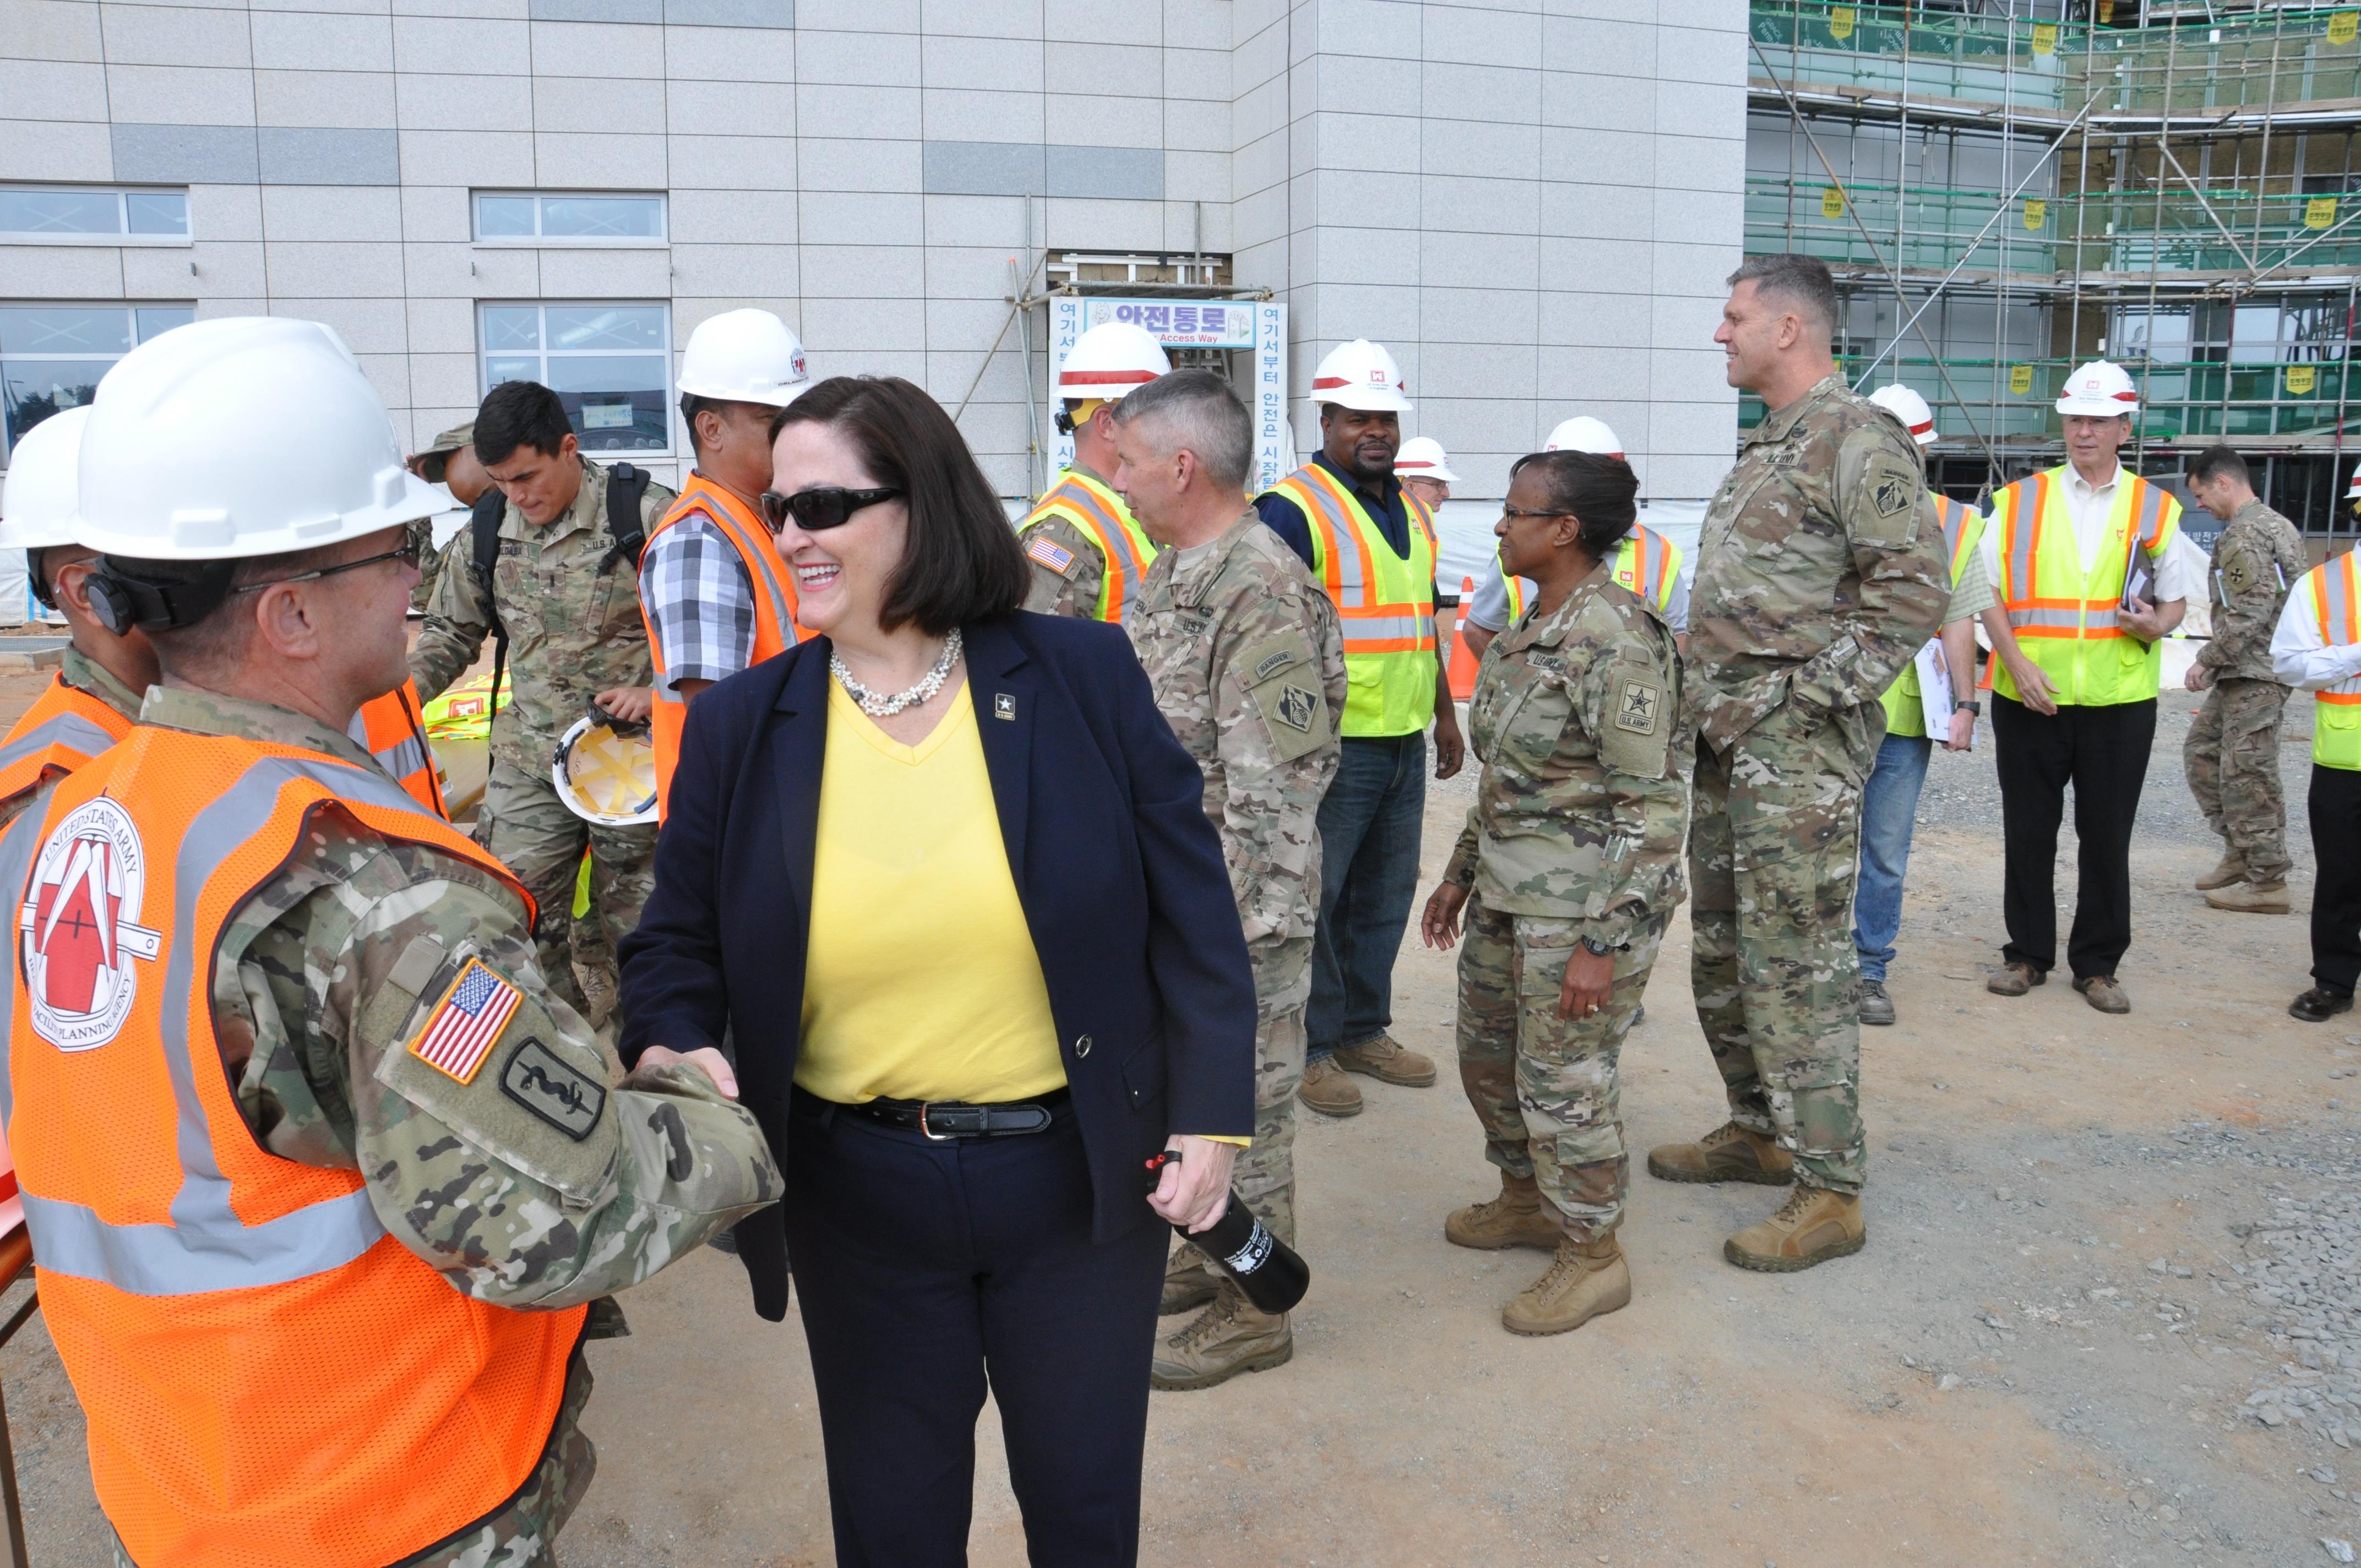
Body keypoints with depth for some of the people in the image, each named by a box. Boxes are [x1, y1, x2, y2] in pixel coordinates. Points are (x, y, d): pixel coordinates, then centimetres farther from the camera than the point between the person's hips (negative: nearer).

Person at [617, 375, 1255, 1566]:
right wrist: (666, 1051, -18)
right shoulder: (740, 726, -3)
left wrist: (1209, 1110, -6)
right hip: (858, 1195, 1)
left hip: (1077, 1180, -1)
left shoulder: (1081, 676, -7)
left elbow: (1188, 899, -4)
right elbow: (680, 945, 3)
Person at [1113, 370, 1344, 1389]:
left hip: (1233, 915, -10)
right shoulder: (1172, 570, 11)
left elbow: (1278, 789, -24)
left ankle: (1253, 1311, 19)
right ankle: (1210, 1252, 39)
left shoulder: (1263, 596, -21)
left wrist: (1245, 935, -24)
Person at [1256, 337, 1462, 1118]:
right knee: (1315, 898, -2)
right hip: (1332, 744, -8)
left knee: (1386, 893, 14)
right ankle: (1309, 1048, 10)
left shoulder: (1412, 510, 16)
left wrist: (1445, 714, 23)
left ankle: (1364, 1029, 27)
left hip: (1404, 741, 8)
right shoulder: (1294, 507, -9)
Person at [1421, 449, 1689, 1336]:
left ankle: (1595, 1257, 22)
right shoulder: (1531, 630, 8)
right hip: (1508, 891, 9)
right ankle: (1528, 1202, 41)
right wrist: (1461, 872, 19)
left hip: (1584, 904, -9)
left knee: (1562, 1080, 2)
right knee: (1486, 1050, 20)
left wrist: (1604, 943, -22)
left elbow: (1652, 806, -21)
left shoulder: (1618, 642, -21)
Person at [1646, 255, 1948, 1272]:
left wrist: (1816, 691, -18)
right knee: (1722, 949, 16)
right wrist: (1708, 696, 15)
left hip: (1797, 745, -10)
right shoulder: (1766, 446, 19)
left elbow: (1916, 589, -19)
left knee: (1796, 961, -7)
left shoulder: (1858, 440, -11)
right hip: (1726, 739, 10)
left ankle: (1830, 1190, 3)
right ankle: (1757, 1130, 31)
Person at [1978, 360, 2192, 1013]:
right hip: (2028, 697, 0)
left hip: (2120, 701, 0)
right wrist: (2016, 661, -11)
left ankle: (2097, 964, 18)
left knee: (2107, 838, 6)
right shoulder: (2020, 501, 5)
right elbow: (1989, 592, 3)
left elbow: (2177, 599, 13)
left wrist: (2156, 624, -11)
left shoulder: (2155, 508, 8)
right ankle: (2027, 954, 21)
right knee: (2028, 833, 7)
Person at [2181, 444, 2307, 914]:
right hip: (2249, 672, 11)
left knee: (2246, 774, -6)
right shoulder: (2278, 525, 17)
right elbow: (2300, 597, 21)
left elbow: (2248, 614, -23)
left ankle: (2267, 881, -1)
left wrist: (2207, 660, -14)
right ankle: (2241, 851, 20)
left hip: (2254, 673, -11)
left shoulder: (2245, 534, -15)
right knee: (2201, 752, 16)